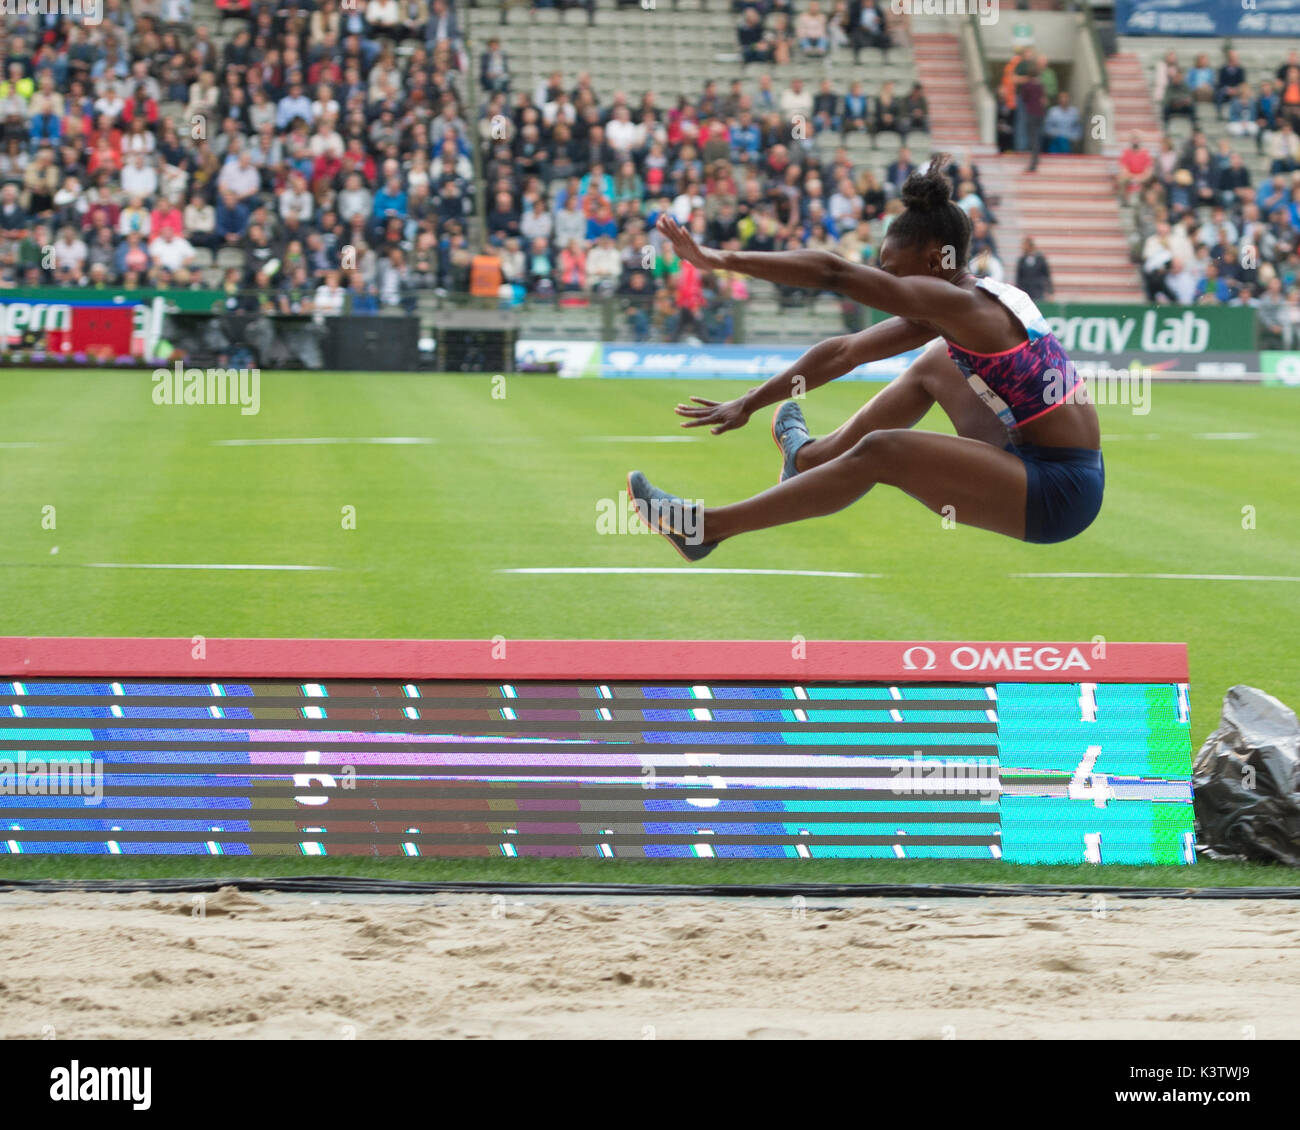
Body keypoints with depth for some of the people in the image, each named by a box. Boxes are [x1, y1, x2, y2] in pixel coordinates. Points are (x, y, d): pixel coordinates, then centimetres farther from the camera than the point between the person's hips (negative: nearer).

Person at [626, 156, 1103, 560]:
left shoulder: (960, 305, -16)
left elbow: (834, 273, -21)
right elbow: (846, 351, 13)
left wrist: (720, 259, -19)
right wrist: (751, 402, 16)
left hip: (1059, 498, -10)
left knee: (881, 451, -17)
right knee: (934, 363, 25)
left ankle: (706, 527, -8)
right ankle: (809, 457, 40)